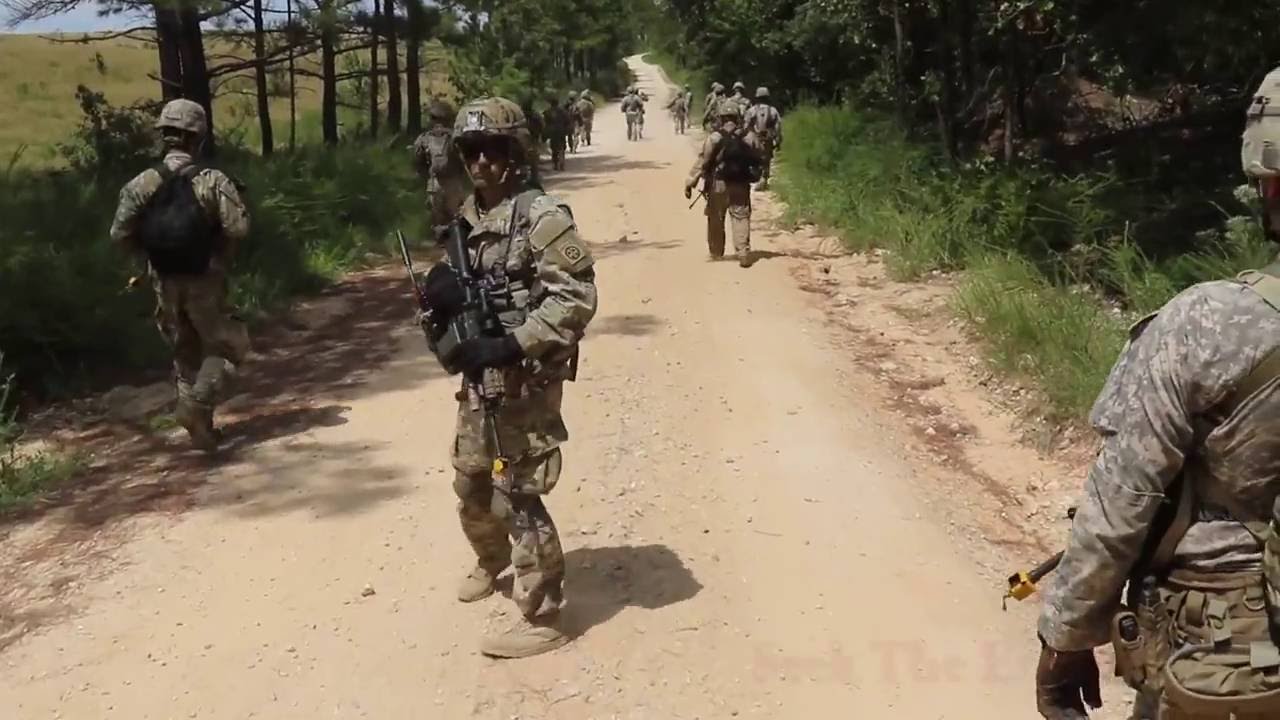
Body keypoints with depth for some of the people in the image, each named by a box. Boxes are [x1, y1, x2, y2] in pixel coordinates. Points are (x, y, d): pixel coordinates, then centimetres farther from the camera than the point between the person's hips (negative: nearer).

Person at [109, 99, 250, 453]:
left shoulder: (142, 183, -2)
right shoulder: (213, 181, -12)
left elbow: (120, 233, -4)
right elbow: (238, 228, -19)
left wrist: (150, 255, 11)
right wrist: (221, 256, -1)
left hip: (165, 283, 4)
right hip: (204, 281, -4)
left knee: (186, 353, 16)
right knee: (226, 348, 9)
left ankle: (201, 427, 20)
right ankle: (196, 404, -10)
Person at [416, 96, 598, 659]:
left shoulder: (542, 217, -15)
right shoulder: (466, 218, 10)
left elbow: (576, 299, -22)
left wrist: (510, 346, -28)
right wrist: (442, 294, -4)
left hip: (526, 379, -8)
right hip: (479, 376, 8)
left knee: (516, 495, -6)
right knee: (470, 482, 21)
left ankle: (542, 620, 6)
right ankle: (491, 562, 49)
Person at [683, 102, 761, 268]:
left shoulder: (714, 138, -9)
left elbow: (702, 161, -11)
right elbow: (756, 160, 8)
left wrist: (691, 181, -10)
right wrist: (754, 176, 25)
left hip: (718, 185, -2)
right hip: (741, 186, 2)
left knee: (716, 220, 12)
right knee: (741, 218, 3)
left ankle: (716, 252, 21)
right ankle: (744, 253, -8)